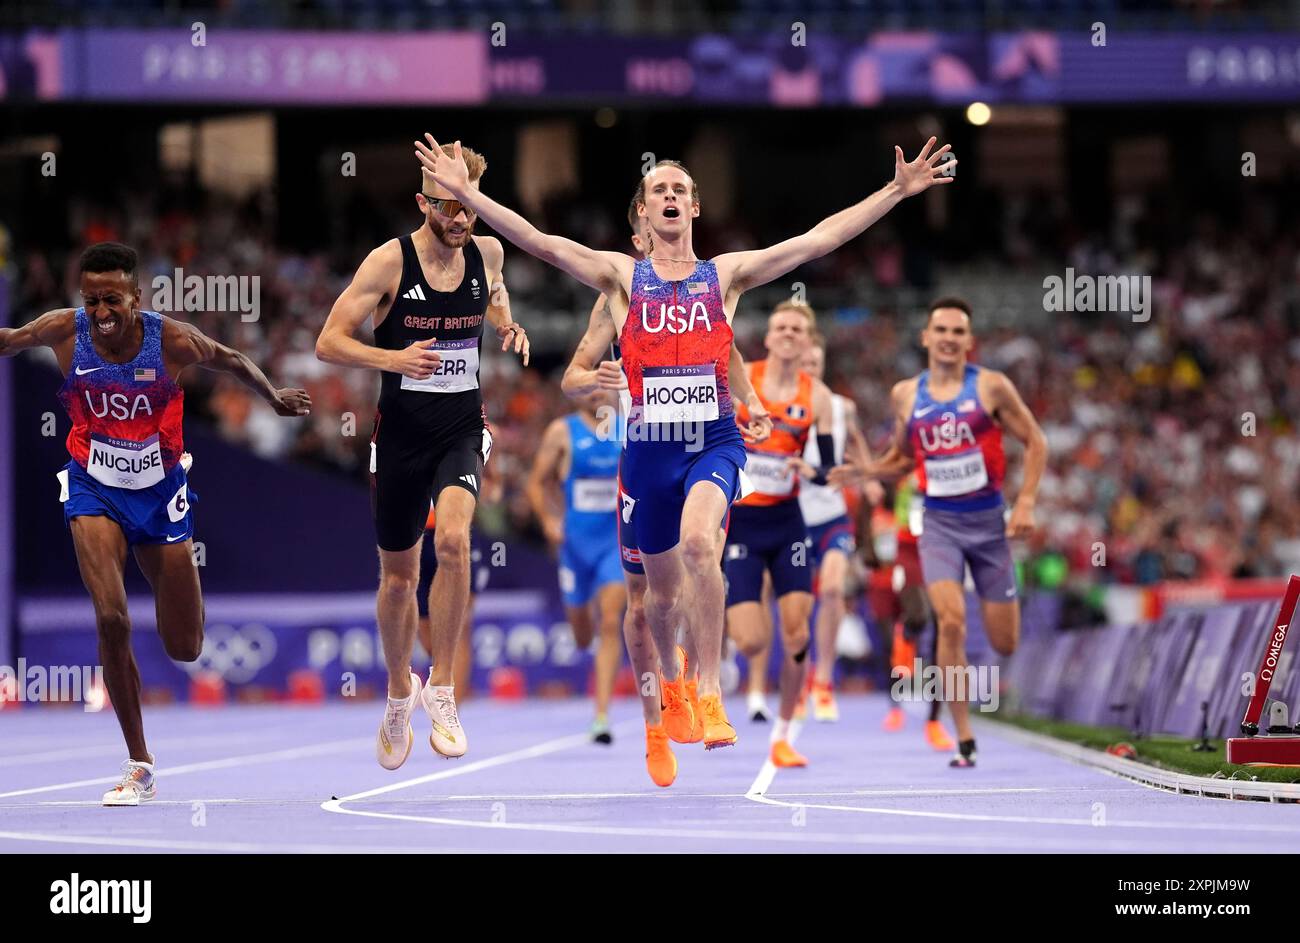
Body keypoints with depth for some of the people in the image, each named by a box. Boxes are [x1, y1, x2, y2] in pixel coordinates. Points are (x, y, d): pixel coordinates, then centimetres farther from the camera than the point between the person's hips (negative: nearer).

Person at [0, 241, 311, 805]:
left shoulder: (173, 341, -19)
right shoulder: (64, 332, -16)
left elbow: (230, 361, 3)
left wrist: (276, 400, 15)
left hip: (159, 492, 1)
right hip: (93, 489, -1)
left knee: (185, 650, 8)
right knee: (111, 619, -22)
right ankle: (139, 767, -10)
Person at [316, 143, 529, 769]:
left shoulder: (486, 252, -1)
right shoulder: (390, 261, -13)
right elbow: (329, 342, -12)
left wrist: (509, 327, 3)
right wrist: (395, 358, -27)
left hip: (463, 426, 1)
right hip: (401, 431, -1)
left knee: (453, 540, -26)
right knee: (398, 573, 11)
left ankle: (442, 687, -13)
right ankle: (399, 693, 37)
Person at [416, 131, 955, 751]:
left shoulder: (726, 275, 5)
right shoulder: (622, 276, 6)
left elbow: (820, 239, 0)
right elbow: (538, 242, -3)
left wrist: (897, 191, -7)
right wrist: (467, 194, -13)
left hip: (714, 441, -2)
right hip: (648, 445, 2)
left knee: (697, 541, -31)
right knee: (663, 589, 12)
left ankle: (710, 691, -25)